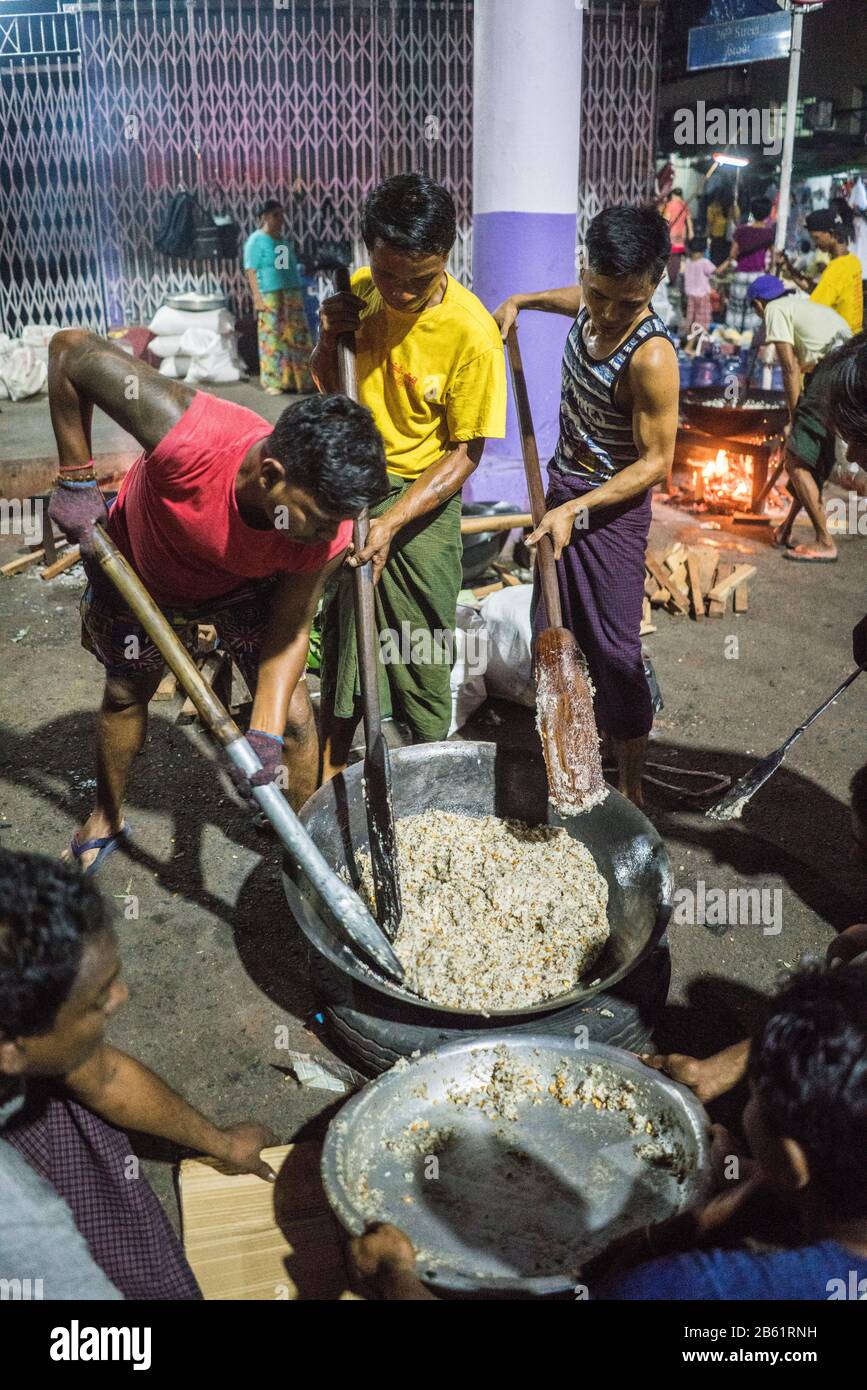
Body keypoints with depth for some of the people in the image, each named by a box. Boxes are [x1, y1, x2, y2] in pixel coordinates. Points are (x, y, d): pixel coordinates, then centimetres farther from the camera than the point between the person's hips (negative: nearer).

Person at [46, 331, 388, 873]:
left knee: (293, 715, -5)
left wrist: (265, 734, -34)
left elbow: (290, 629, -23)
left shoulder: (328, 533, -36)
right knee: (126, 694, 19)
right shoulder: (188, 436, -47)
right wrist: (76, 481, -28)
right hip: (140, 570, 0)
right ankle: (107, 819, 46)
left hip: (246, 586, 1)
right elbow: (72, 350, -34)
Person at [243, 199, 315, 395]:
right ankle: (272, 382, -2)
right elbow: (250, 271, -7)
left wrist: (300, 294, 19)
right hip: (269, 296, -7)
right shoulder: (256, 240, -1)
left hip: (292, 294, 7)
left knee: (297, 337, 3)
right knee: (272, 338, -6)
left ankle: (300, 380, 8)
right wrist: (257, 297, -16)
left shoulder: (284, 241, 20)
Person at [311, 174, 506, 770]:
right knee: (340, 636, 13)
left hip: (423, 500, -4)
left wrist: (390, 522, -27)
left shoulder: (472, 333, -22)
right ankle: (331, 774, 29)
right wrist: (330, 338, -12)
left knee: (421, 652, 4)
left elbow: (464, 454, -18)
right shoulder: (358, 293, -6)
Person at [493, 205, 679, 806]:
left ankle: (631, 790, 9)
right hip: (563, 485, 8)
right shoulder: (592, 305, -5)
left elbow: (655, 462, -23)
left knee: (614, 649, -4)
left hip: (612, 508, -8)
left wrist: (574, 510, -29)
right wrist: (520, 300, 22)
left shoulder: (651, 356, -28)